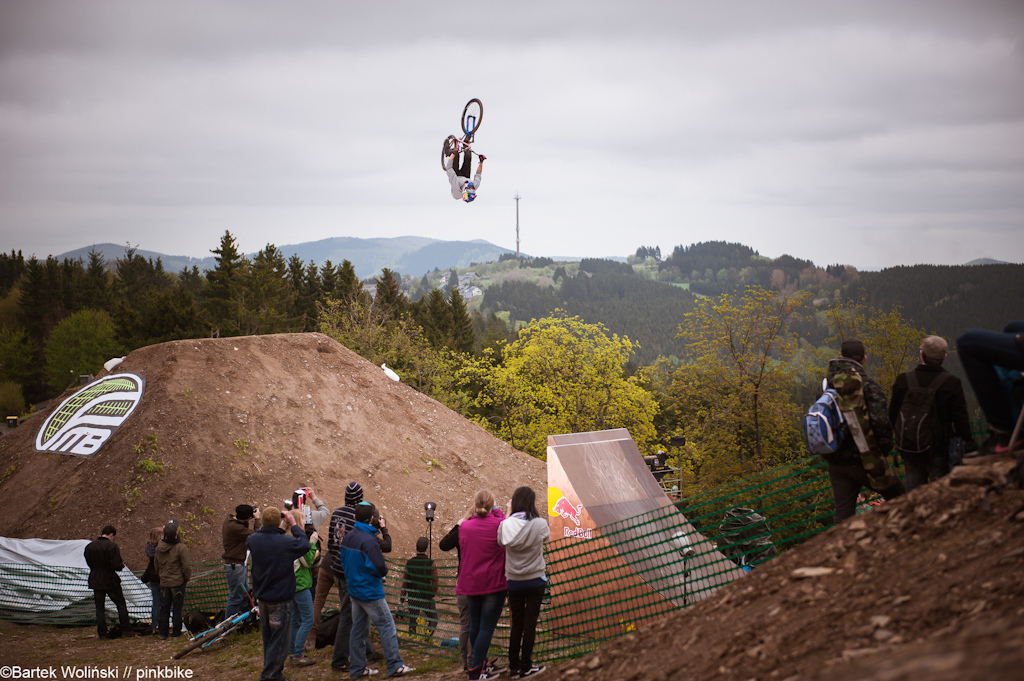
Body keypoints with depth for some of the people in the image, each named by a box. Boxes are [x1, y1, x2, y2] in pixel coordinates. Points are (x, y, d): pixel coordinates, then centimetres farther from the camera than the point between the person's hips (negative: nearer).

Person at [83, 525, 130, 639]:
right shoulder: (111, 546, -16)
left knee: (99, 608, 9)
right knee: (121, 604, 10)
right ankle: (125, 630, 9)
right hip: (111, 581, -4)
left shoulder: (89, 546, 3)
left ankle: (102, 633, 6)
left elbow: (89, 563, 12)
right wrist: (122, 565, 2)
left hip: (96, 581, 4)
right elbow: (116, 565, -19)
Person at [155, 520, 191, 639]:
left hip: (164, 583, 4)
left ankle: (163, 633, 18)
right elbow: (186, 567, -15)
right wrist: (186, 579, 2)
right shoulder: (181, 548, -18)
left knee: (164, 608, 13)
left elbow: (156, 564, 11)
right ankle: (176, 633, 10)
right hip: (178, 582, -4)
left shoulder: (159, 547, -1)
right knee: (176, 609, 5)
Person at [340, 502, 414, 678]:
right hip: (370, 592, -8)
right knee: (387, 626, -1)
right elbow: (381, 569, -24)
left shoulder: (348, 537, 5)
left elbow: (343, 562, 16)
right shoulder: (368, 540, -22)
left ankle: (356, 668, 16)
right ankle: (395, 666, -1)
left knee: (358, 629, 13)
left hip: (353, 590, 8)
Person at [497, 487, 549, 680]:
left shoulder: (506, 525, -10)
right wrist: (533, 514, 7)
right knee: (530, 623, 5)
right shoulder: (540, 524, -14)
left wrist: (508, 514, 5)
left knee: (516, 623, 12)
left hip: (513, 582, 2)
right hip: (535, 580, -2)